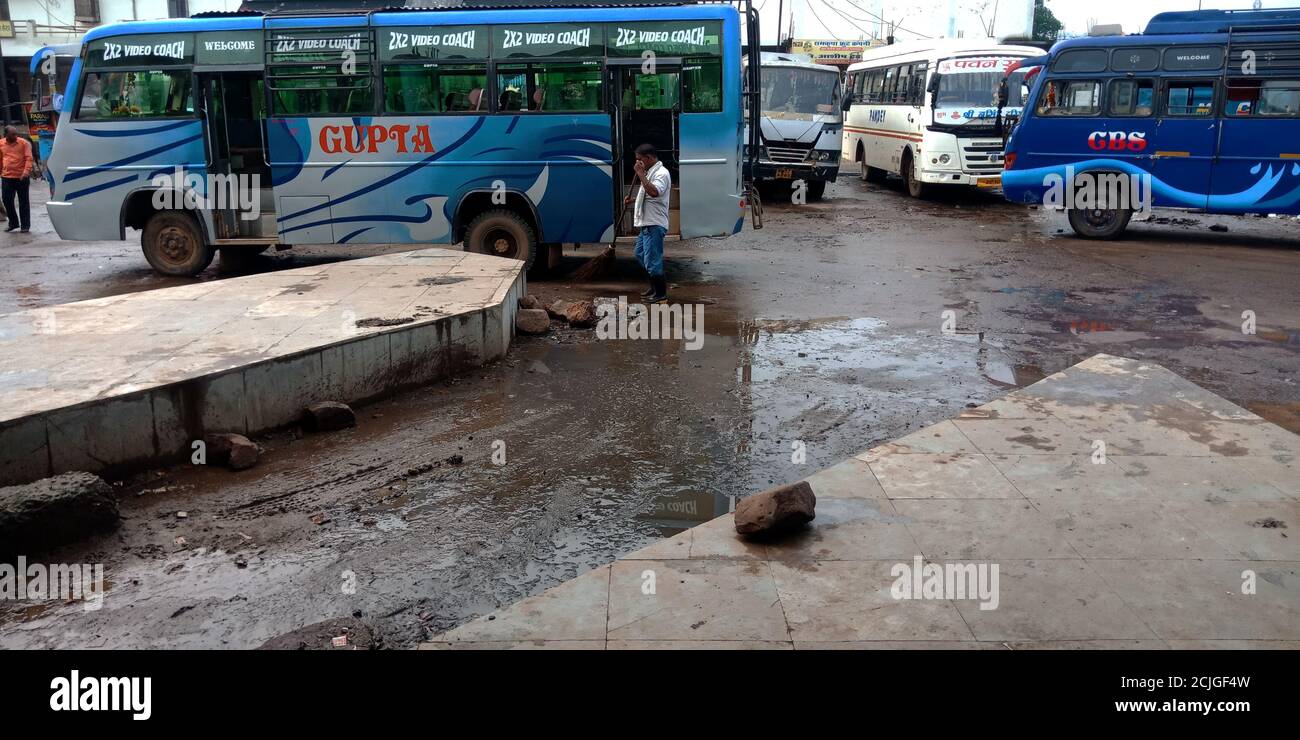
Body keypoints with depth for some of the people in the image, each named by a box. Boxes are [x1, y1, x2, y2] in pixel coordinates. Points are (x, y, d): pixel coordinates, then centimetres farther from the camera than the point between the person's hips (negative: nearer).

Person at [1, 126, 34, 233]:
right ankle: (13, 223, 22)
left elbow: (28, 158, -11)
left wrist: (26, 171, -23)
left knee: (23, 202, 3)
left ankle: (25, 225, 10)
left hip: (22, 177, -4)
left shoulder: (24, 143, -5)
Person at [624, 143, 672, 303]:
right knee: (640, 254, 20)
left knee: (652, 260, -8)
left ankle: (661, 294, 1)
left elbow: (653, 192, -33)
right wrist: (633, 200, 14)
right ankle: (655, 286, 30)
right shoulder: (650, 172, 17)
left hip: (654, 225, -11)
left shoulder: (661, 173, -15)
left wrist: (641, 173, -25)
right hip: (646, 223, 11)